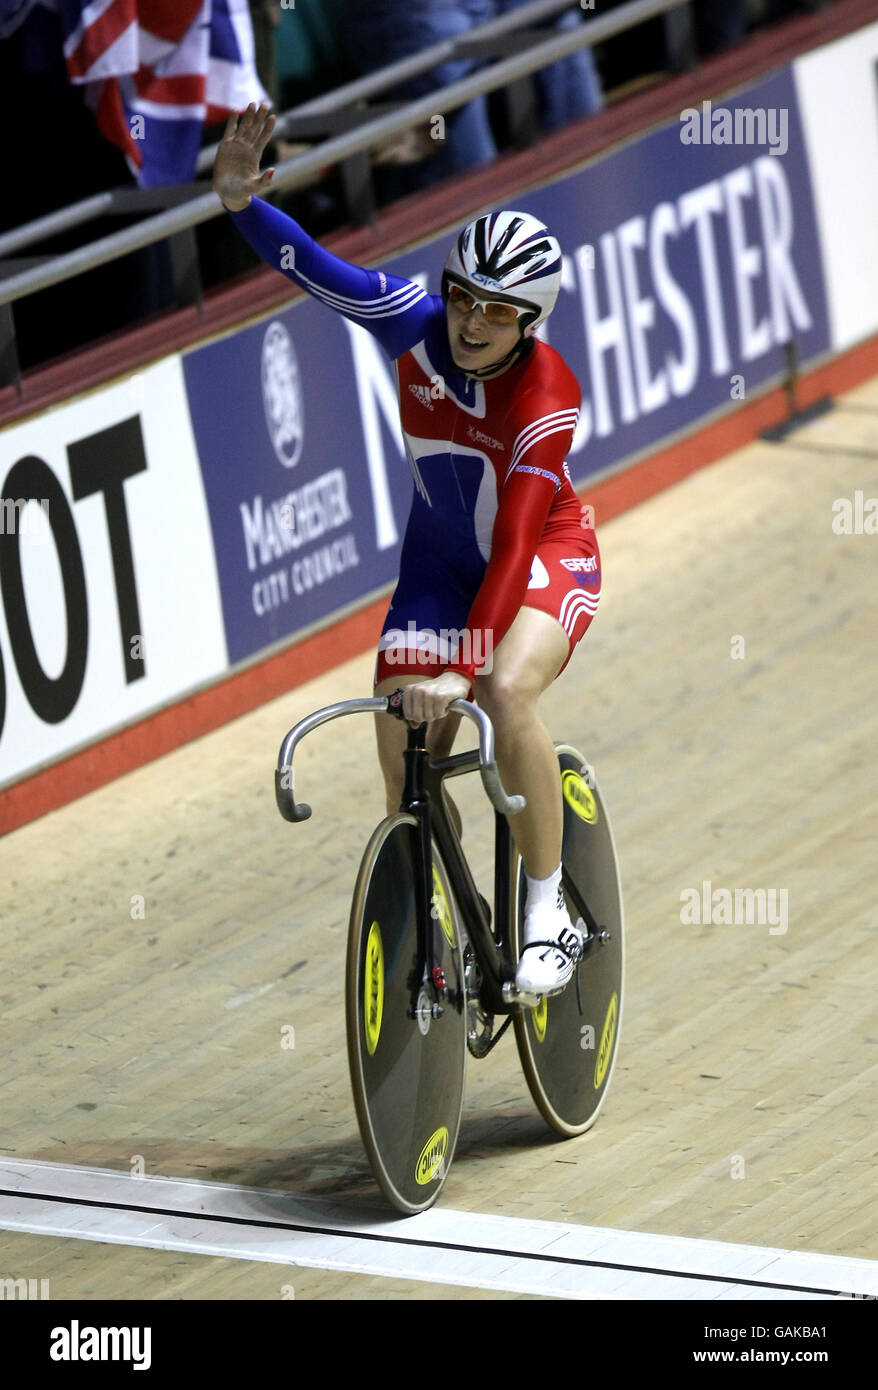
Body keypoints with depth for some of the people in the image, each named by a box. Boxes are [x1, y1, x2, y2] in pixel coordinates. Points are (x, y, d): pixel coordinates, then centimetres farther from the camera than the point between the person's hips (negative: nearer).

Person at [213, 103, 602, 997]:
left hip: (545, 556, -5)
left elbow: (515, 544, -38)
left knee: (505, 694, -33)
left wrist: (466, 666, -46)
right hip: (440, 557, 5)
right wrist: (240, 199, -39)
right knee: (404, 753, -8)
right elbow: (311, 269, -20)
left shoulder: (547, 398, -31)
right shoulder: (417, 329, -20)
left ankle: (548, 913, -17)